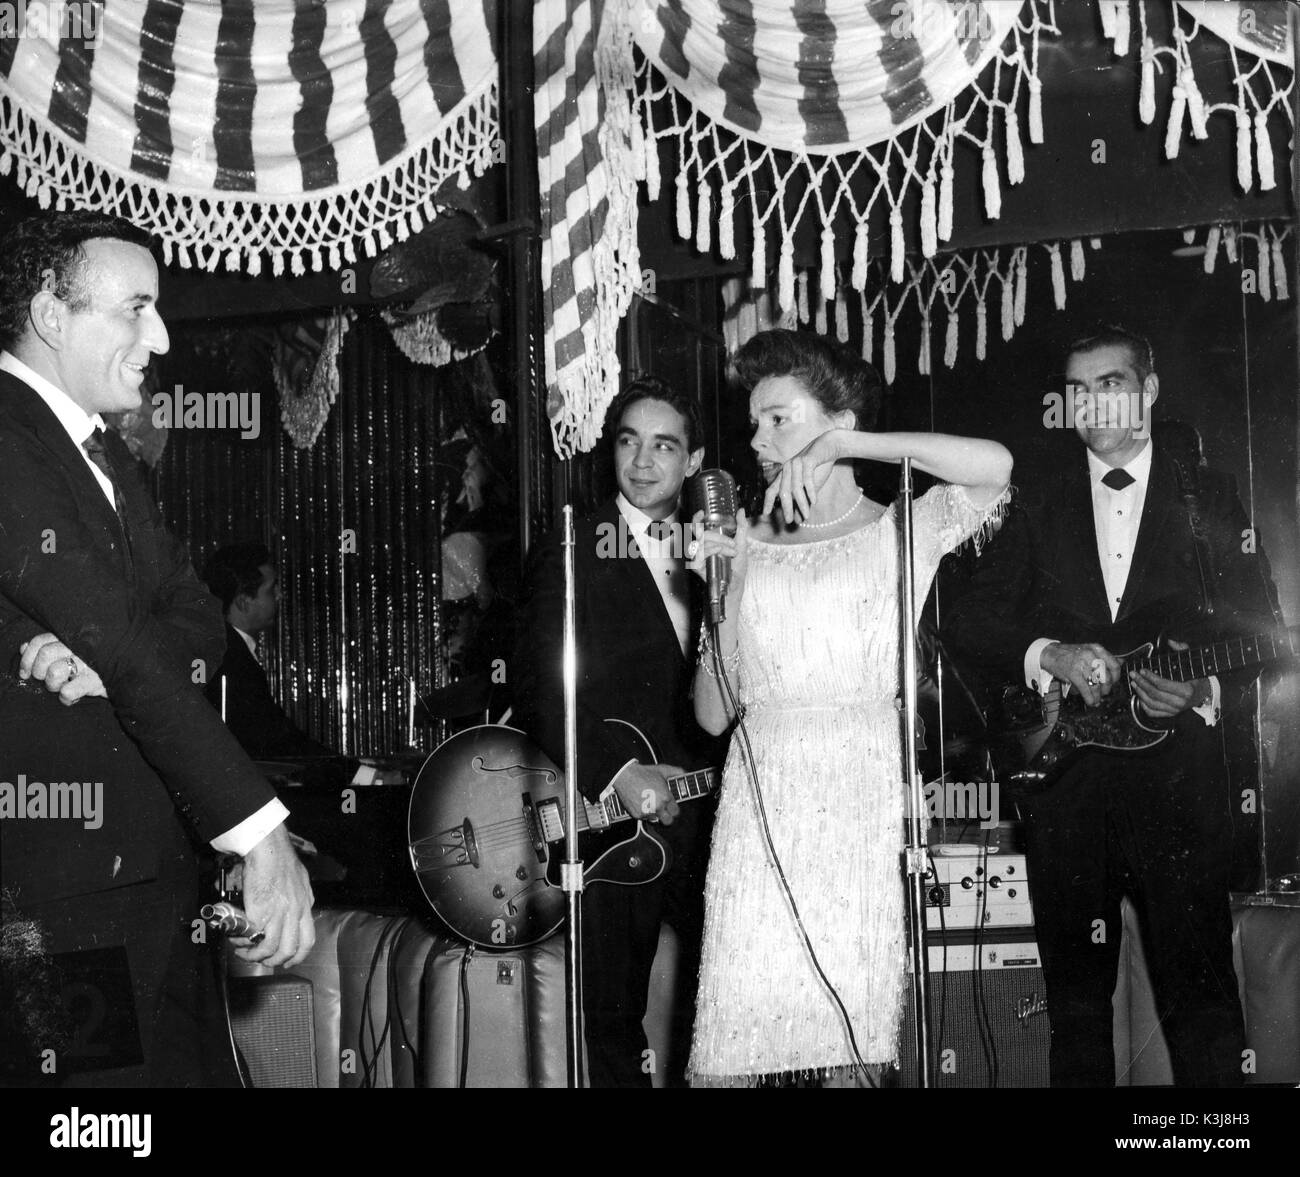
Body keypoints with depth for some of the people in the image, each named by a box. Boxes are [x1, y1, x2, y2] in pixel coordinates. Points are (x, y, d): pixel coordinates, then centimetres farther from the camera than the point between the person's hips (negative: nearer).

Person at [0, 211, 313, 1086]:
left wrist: (100, 659, -15)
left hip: (156, 875, 9)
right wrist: (260, 831, -25)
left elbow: (199, 621, 9)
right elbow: (118, 639, -22)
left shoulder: (104, 454, 17)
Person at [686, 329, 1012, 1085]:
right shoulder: (746, 548, 15)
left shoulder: (898, 532, 8)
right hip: (761, 799, 2)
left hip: (863, 798, -2)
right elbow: (713, 715, 12)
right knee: (732, 1046, -6)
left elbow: (995, 467, -13)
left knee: (852, 1038, -3)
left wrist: (840, 446, -9)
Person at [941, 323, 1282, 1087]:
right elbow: (967, 623, 7)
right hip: (1062, 776, 2)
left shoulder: (1210, 498, 8)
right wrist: (1049, 657, -10)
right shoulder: (1038, 508, 12)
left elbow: (1258, 630, 3)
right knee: (1076, 992, 9)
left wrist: (1207, 693, -15)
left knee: (1199, 988, -3)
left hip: (1176, 772, -2)